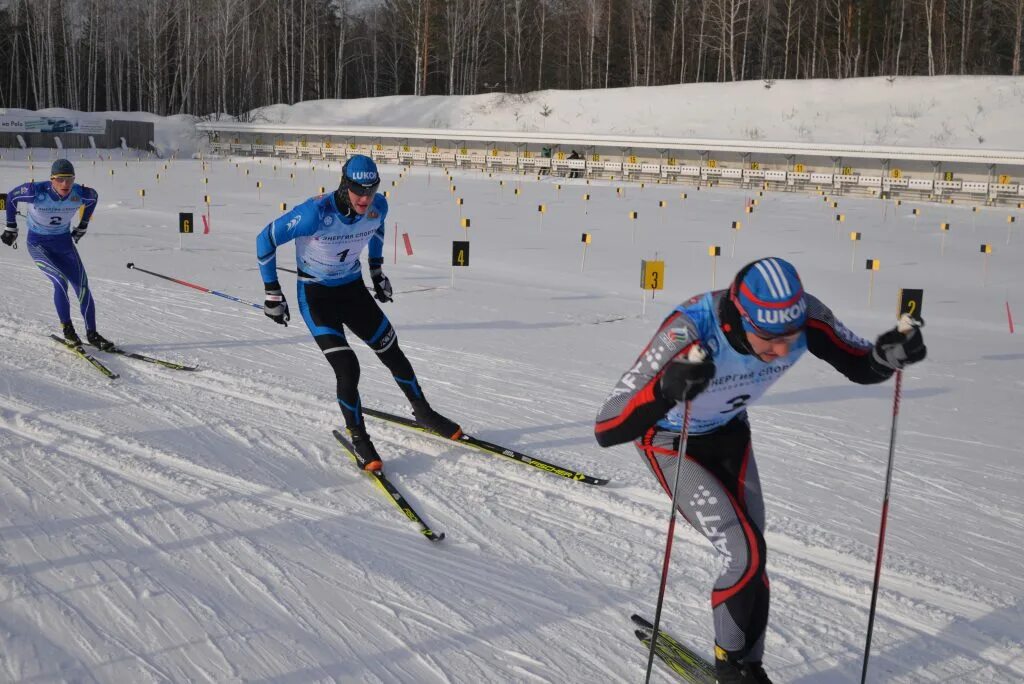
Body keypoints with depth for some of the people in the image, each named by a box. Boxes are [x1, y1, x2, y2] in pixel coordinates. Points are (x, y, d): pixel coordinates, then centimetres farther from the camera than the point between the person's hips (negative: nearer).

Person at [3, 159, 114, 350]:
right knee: (61, 280, -23)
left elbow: (94, 196, 6)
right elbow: (12, 196, -6)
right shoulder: (36, 192, -26)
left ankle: (92, 334, 7)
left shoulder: (80, 194, -20)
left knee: (82, 286, -6)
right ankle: (67, 329, -7)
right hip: (38, 244, -3)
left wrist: (83, 225, 15)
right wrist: (11, 228, 3)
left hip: (64, 242, 3)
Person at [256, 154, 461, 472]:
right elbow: (265, 240, -18)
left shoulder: (378, 208, -14)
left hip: (354, 290, 5)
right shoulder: (316, 213, -30)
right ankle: (358, 438, 7)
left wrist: (377, 270, 16)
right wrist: (272, 293, -14)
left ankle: (424, 413, 33)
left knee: (393, 354, 9)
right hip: (316, 296, -5)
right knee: (348, 370, -16)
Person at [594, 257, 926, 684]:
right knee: (746, 555, -13)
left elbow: (861, 367, -11)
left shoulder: (804, 316, -29)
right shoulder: (690, 332, -42)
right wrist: (665, 389, -62)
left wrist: (890, 355, -35)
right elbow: (607, 431, -43)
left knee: (751, 558, 5)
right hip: (670, 440, -5)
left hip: (729, 432, 5)